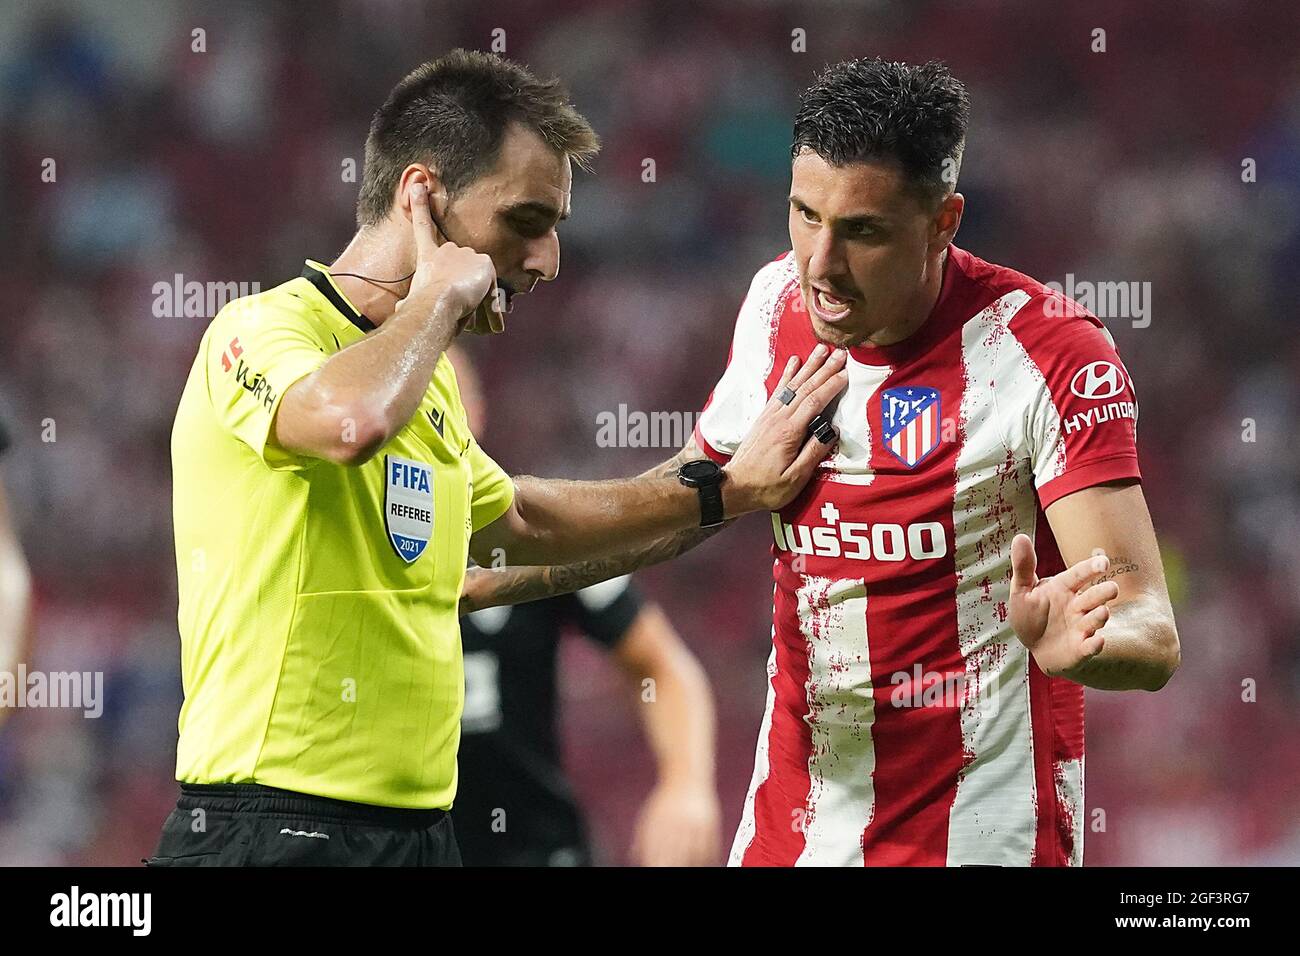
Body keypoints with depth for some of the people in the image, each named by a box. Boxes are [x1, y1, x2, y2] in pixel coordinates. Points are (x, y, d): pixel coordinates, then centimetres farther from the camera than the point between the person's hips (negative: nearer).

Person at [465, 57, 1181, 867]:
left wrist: (1071, 645, -46)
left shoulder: (1049, 351, -19)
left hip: (981, 831, -5)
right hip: (794, 823, 5)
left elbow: (1151, 634, -24)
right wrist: (490, 580, 9)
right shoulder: (778, 303, -3)